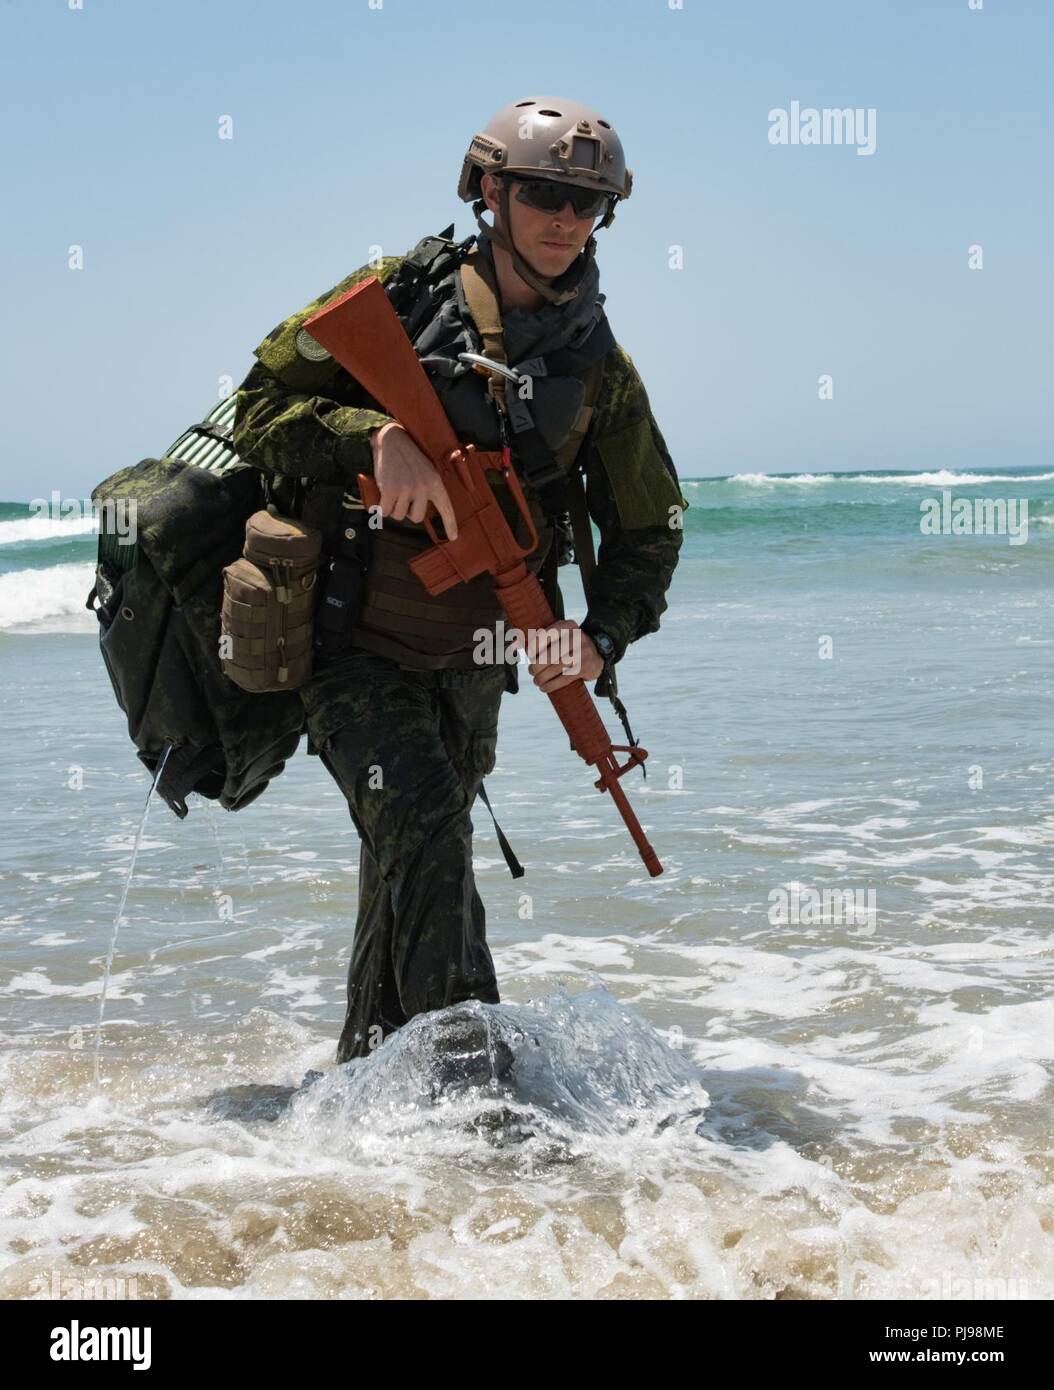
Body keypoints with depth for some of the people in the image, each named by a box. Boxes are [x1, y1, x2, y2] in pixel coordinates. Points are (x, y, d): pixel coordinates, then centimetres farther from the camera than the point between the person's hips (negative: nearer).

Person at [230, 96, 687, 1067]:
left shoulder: (600, 366, 2)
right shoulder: (400, 296, -7)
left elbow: (648, 528, 9)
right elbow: (261, 407, -8)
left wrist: (603, 637, -7)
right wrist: (373, 437, -27)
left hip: (471, 663, 4)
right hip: (352, 646, -4)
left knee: (413, 865, 16)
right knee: (425, 824, -22)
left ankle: (366, 1074, 35)